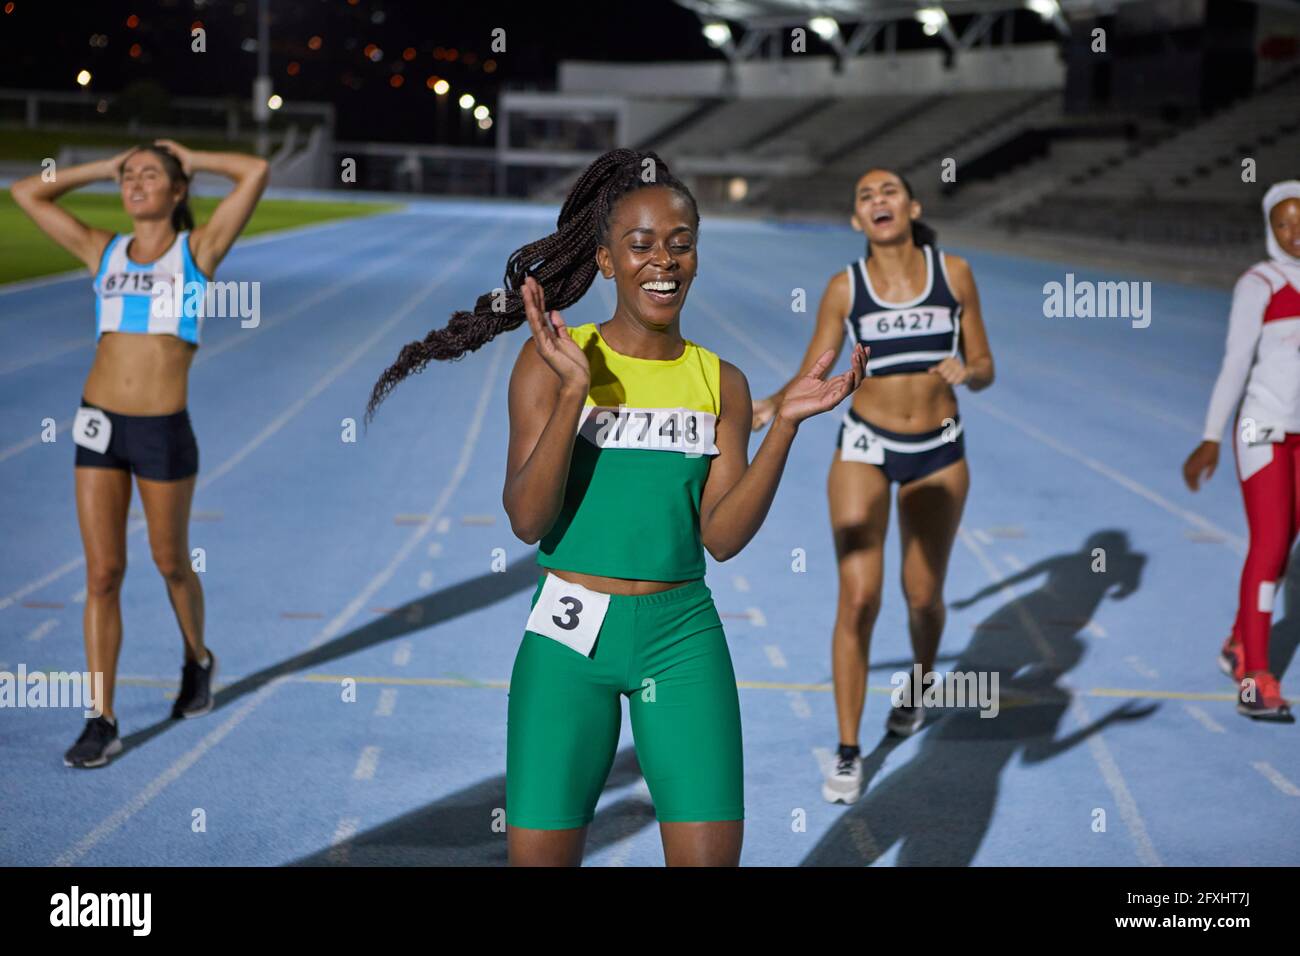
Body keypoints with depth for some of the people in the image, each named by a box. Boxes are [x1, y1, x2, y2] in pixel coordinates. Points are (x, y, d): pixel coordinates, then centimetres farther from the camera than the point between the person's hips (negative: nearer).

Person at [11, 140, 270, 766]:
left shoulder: (198, 248, 2)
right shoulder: (105, 252, 10)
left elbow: (256, 172, -7)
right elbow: (27, 194, 16)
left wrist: (190, 160, 7)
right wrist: (105, 167, 15)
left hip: (163, 431, -3)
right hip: (99, 425, 3)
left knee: (170, 562, 14)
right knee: (102, 574, 1)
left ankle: (198, 659, 42)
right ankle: (101, 721, 5)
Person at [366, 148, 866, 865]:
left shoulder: (721, 383, 6)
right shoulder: (552, 360, -3)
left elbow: (723, 535, 0)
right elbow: (527, 519, -10)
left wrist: (787, 423, -9)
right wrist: (574, 390, -20)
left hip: (682, 637, 2)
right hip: (569, 635, -2)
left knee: (710, 856, -2)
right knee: (539, 854, 1)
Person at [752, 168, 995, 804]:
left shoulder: (953, 273, -1)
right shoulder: (845, 288, -3)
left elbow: (984, 369, 3)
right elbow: (810, 377, -2)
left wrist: (966, 371, -20)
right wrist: (769, 407, -21)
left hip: (938, 452, 1)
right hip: (865, 447, -1)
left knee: (924, 595, 10)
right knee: (858, 597, -10)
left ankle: (919, 684, 44)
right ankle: (848, 752, -3)